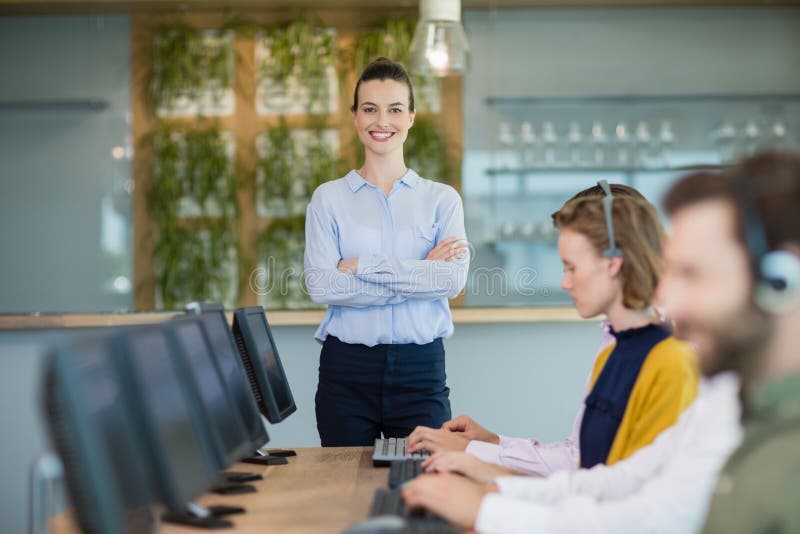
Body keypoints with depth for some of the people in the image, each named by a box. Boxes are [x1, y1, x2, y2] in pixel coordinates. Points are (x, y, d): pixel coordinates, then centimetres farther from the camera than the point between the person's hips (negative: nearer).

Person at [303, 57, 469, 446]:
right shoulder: (328, 199, 5)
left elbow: (453, 279, -8)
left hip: (420, 369, 0)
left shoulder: (442, 199, 7)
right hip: (347, 368, 0)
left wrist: (364, 266, -12)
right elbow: (319, 284, -9)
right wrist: (419, 274, -11)